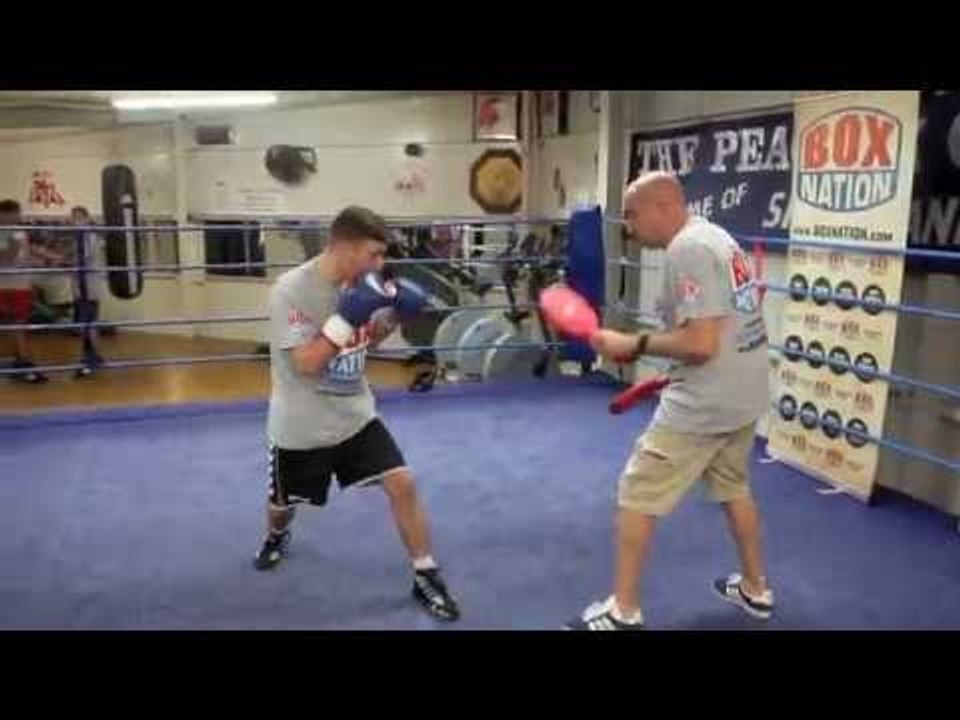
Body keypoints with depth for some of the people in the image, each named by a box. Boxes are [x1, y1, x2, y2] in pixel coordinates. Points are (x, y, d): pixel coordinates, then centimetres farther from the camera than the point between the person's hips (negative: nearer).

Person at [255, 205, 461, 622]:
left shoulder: (362, 284, -5)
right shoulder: (291, 290, -22)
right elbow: (305, 364, -26)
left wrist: (395, 315, -7)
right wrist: (347, 317, -32)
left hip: (356, 415, 4)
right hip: (301, 426, -3)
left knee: (402, 483, -9)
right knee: (283, 503, 18)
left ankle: (426, 578, 6)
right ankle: (276, 538, 56)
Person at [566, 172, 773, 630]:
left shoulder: (686, 248, -19)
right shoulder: (715, 237, 11)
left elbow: (700, 344, -27)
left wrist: (634, 345, -16)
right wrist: (673, 372, 13)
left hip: (705, 404, -10)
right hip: (744, 395, 10)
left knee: (636, 495, 1)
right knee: (733, 488, 26)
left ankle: (624, 611, 12)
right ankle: (755, 590, 42)